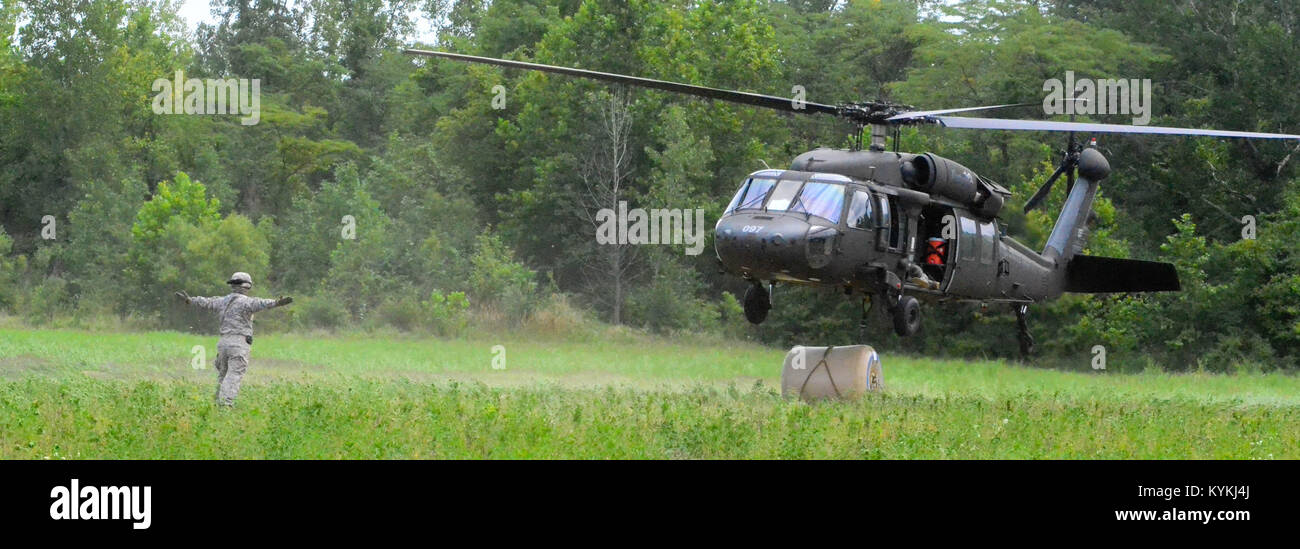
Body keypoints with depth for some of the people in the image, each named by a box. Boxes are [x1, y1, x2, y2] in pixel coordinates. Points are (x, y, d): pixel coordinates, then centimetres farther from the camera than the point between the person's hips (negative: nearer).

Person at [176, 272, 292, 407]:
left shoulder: (222, 301, 14)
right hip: (239, 344, -7)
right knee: (234, 377, -11)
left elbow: (205, 302, 28)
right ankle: (226, 403, -23)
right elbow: (259, 303, -26)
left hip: (224, 342, 7)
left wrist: (189, 300, 45)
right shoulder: (245, 301, -7)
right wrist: (276, 303, -40)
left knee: (223, 375, 17)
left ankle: (219, 404, 21)